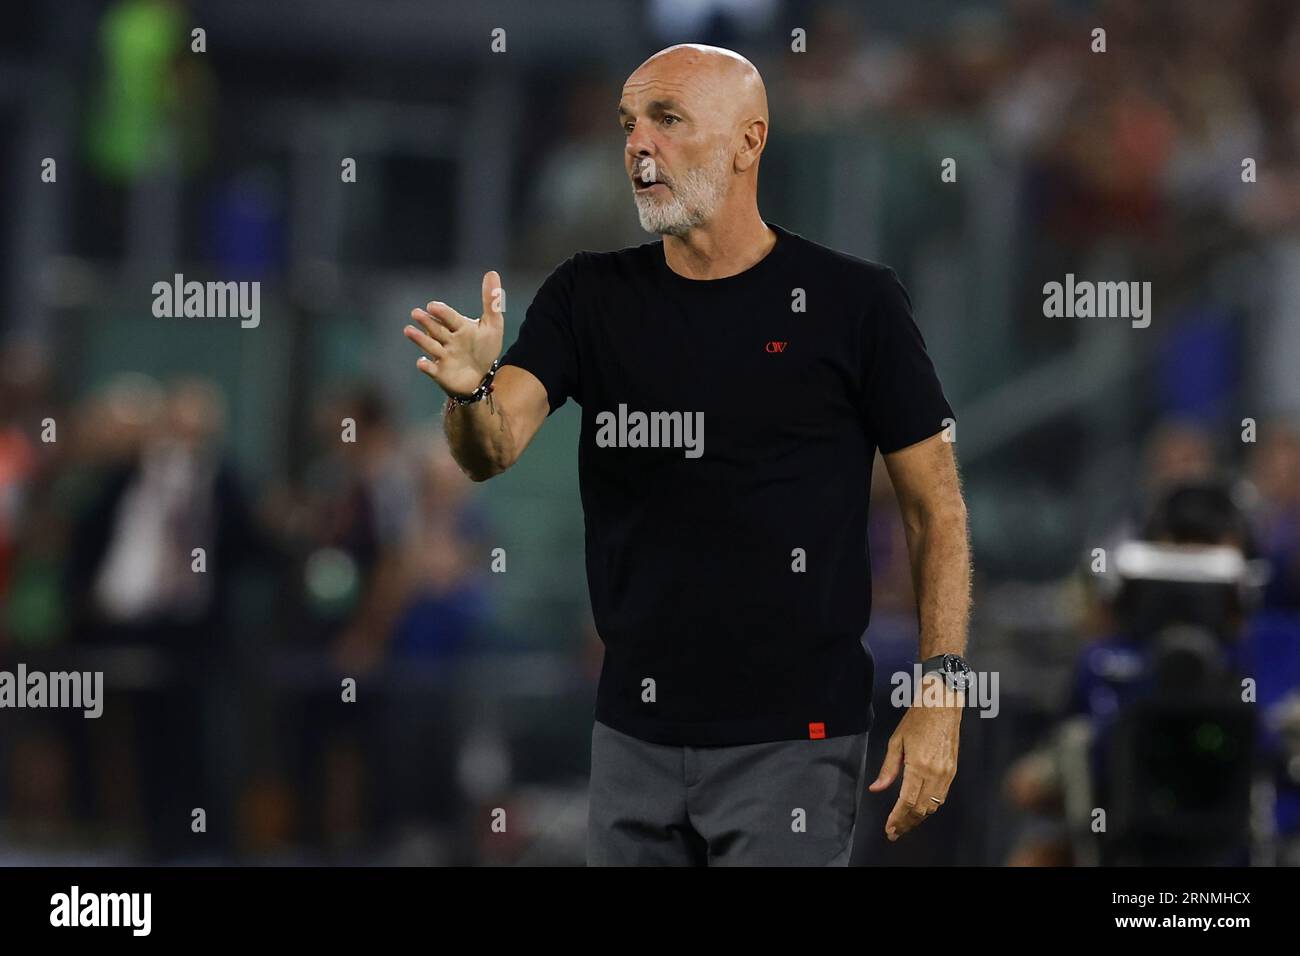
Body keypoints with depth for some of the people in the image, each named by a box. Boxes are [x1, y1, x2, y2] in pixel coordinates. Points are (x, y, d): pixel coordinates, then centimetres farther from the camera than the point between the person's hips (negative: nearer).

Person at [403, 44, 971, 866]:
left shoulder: (852, 303, -6)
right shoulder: (591, 296, 4)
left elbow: (936, 508, -3)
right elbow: (492, 451, -9)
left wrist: (941, 693, -11)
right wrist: (471, 392, -32)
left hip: (793, 740, -4)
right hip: (635, 734, 4)